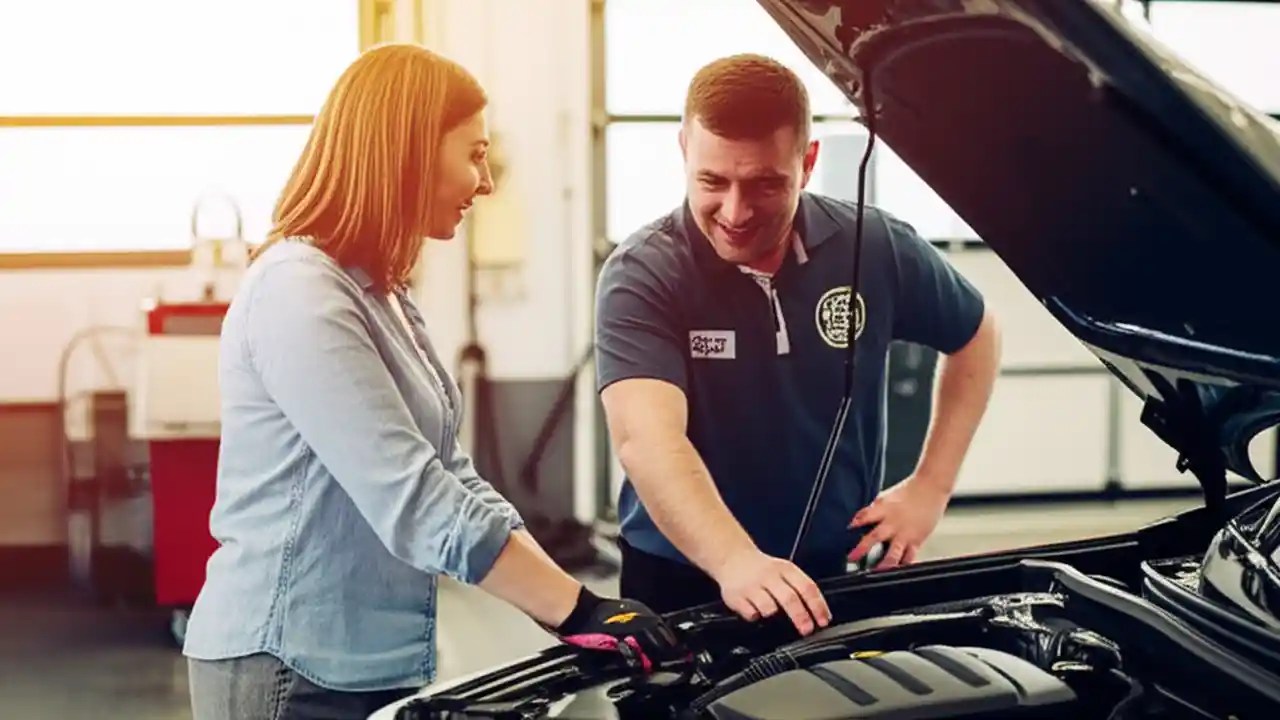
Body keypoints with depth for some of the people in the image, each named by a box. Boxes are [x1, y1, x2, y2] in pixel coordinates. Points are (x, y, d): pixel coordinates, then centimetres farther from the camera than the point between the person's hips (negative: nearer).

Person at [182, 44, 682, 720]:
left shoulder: (379, 295, 11)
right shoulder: (300, 295, -20)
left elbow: (449, 479, 8)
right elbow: (416, 506, -26)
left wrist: (575, 609, -1)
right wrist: (579, 612, -22)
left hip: (379, 665, 9)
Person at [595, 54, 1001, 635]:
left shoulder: (876, 248, -7)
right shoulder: (641, 275, -19)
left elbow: (976, 336, 10)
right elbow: (647, 439, -33)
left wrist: (931, 487, 1)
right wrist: (735, 563, -49)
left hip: (836, 575, 3)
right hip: (681, 583, -2)